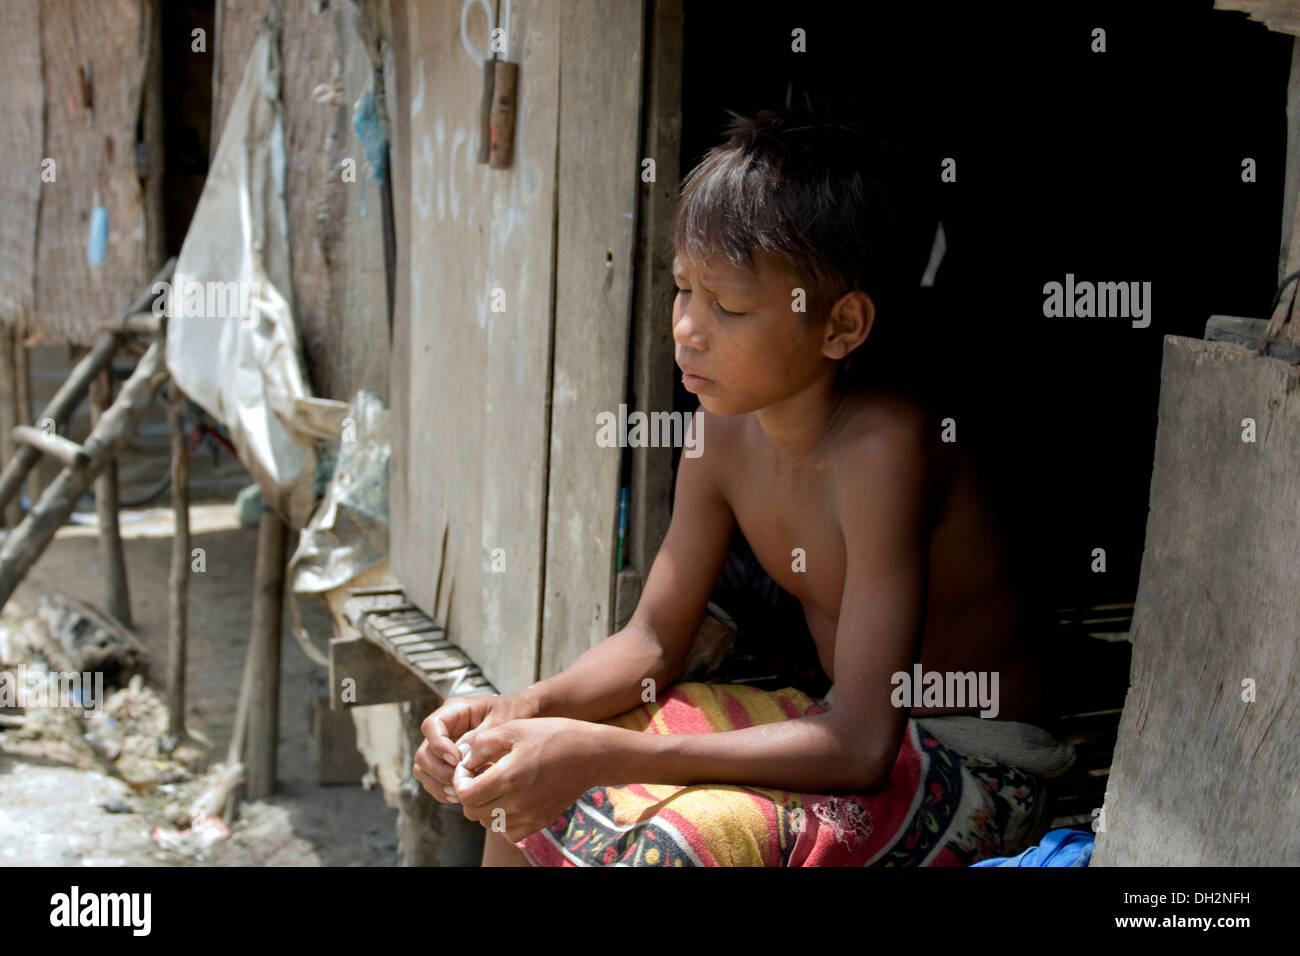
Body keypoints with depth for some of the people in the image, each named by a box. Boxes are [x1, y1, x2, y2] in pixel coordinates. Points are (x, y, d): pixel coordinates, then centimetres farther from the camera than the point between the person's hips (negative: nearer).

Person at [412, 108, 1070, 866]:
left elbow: (859, 748, -30)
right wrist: (526, 709, -15)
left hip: (968, 772, -7)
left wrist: (602, 754, -34)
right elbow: (655, 640, 5)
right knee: (526, 788, 2)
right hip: (841, 722, 7)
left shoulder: (883, 448, -27)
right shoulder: (724, 432, -4)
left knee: (676, 841, -31)